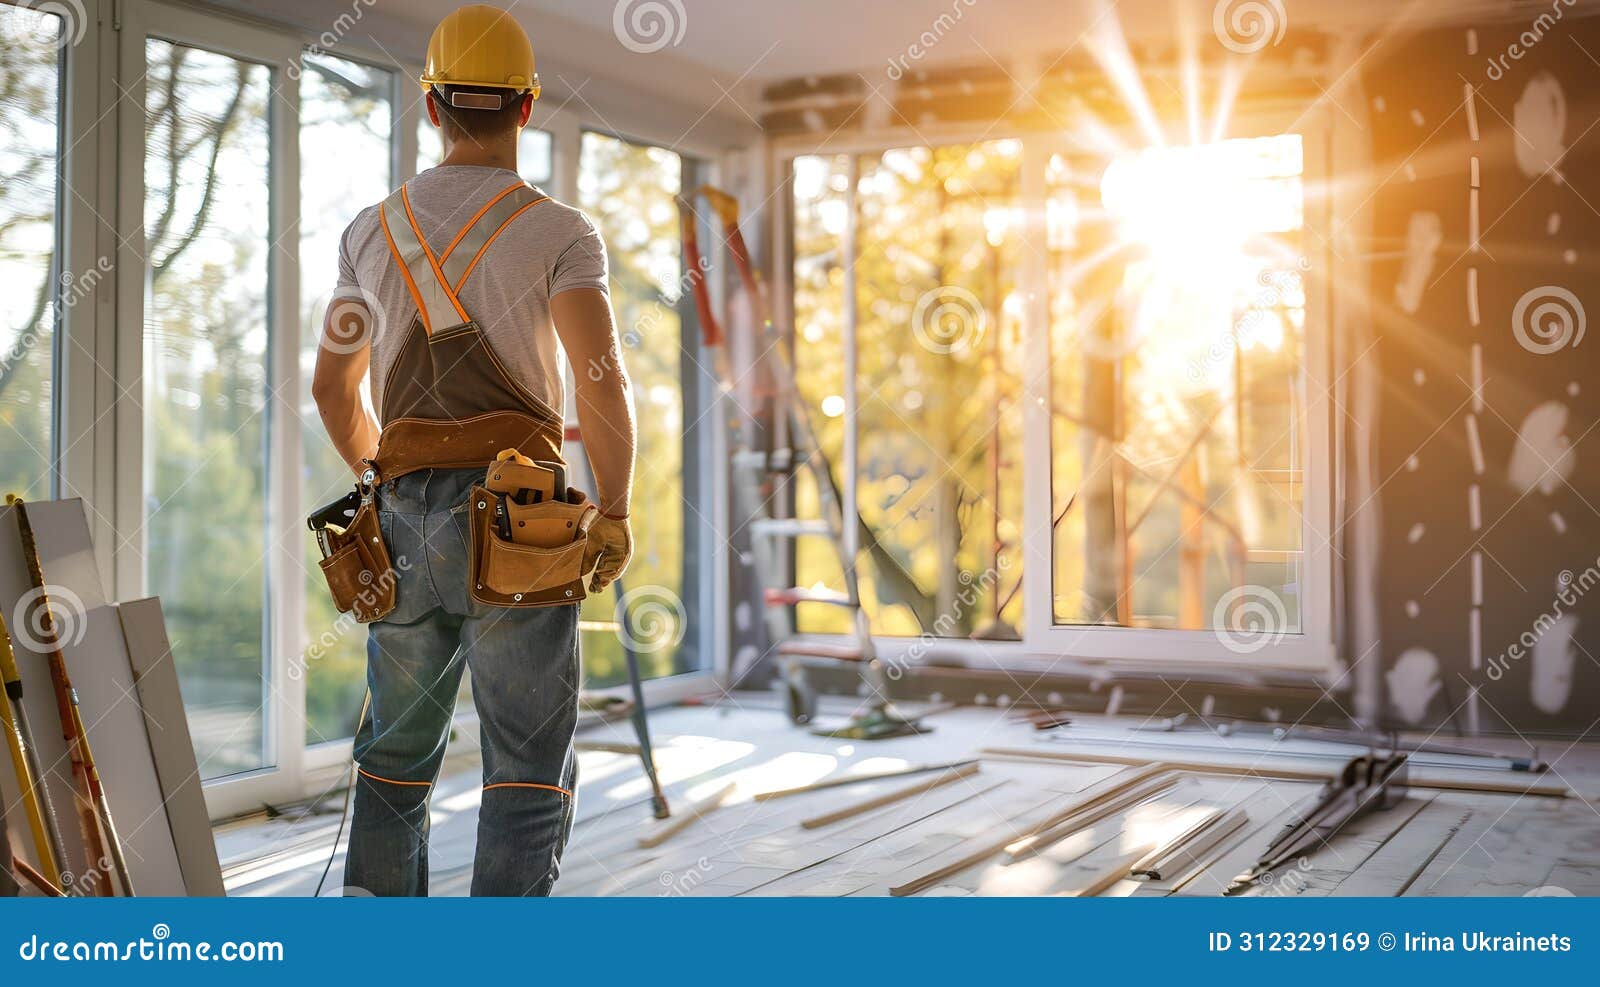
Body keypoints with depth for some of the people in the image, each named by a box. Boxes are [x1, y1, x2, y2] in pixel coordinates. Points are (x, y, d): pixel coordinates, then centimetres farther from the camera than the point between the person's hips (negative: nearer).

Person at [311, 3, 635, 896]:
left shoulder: (375, 231, 12)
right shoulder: (560, 233, -3)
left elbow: (333, 389, 19)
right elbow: (601, 373, -17)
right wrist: (615, 511, -7)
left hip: (405, 520, 5)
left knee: (396, 754, 18)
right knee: (532, 769, 0)